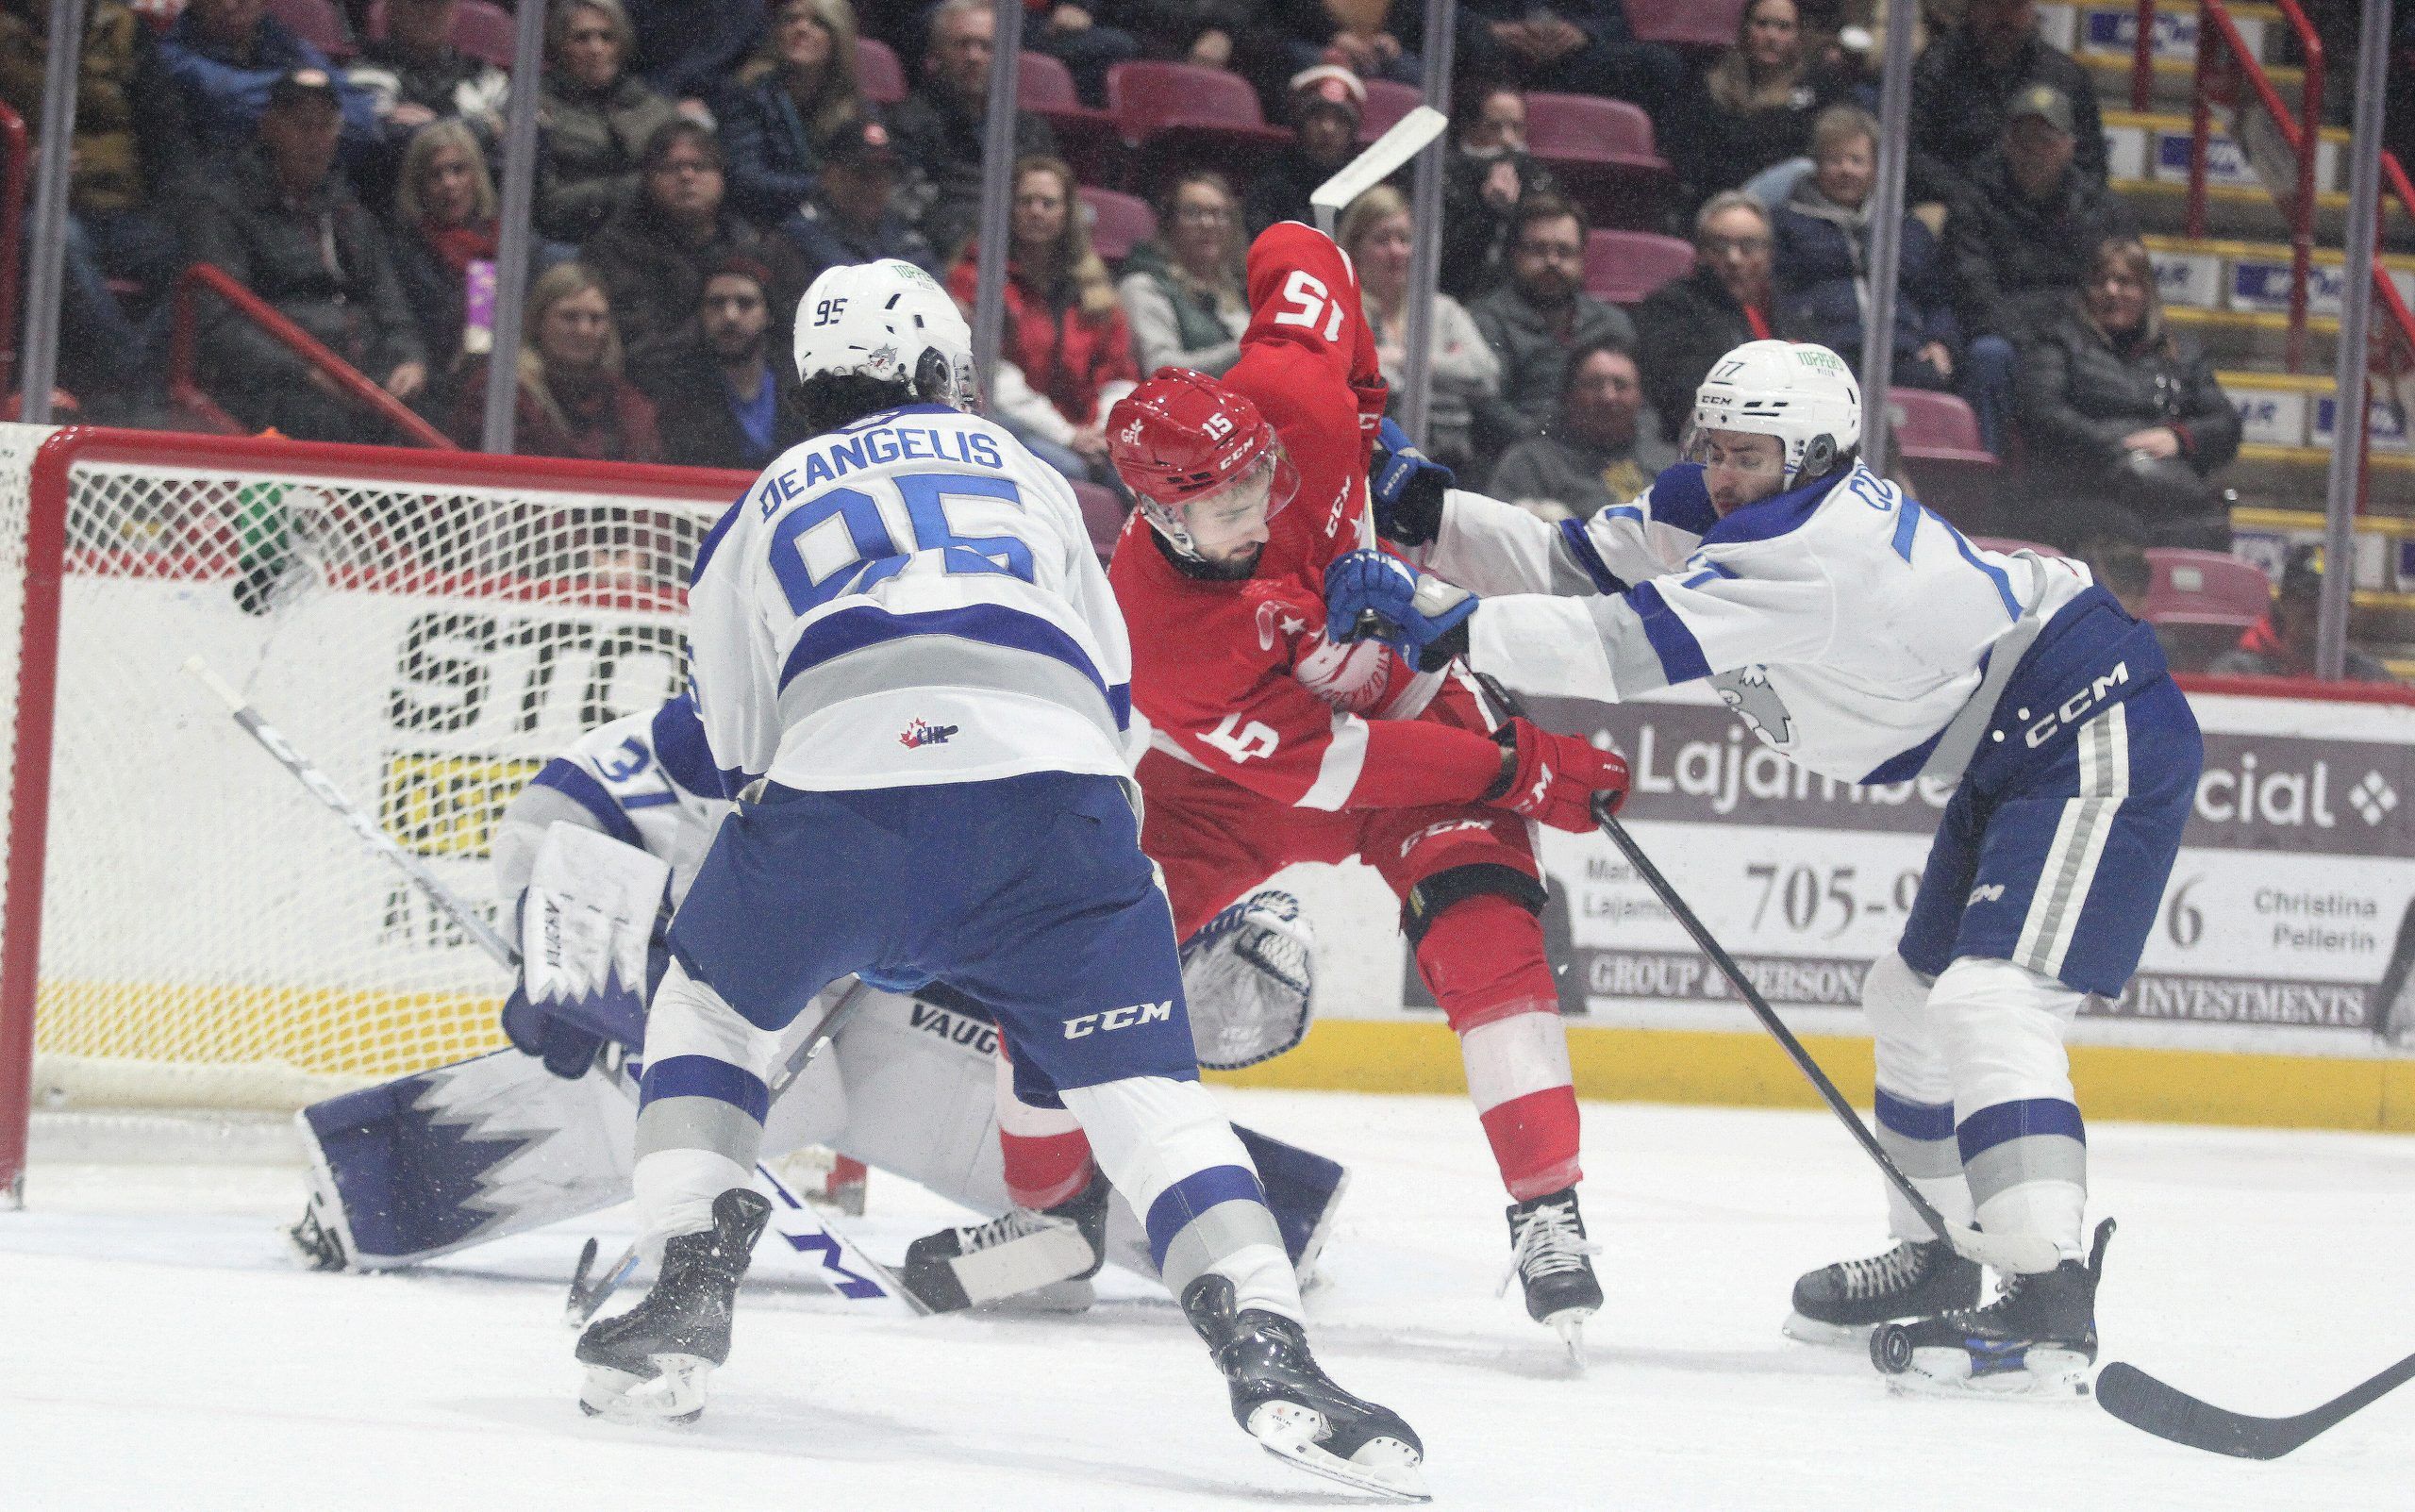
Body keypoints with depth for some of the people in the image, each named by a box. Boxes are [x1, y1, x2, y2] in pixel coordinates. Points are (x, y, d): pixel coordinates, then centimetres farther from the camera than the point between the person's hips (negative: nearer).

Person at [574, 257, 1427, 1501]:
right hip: (1051, 780, 0)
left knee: (708, 1009, 27)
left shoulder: (760, 512, 32)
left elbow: (741, 749, 34)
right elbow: (1109, 684, 33)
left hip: (837, 780, 0)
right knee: (1143, 1087, 2)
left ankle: (685, 1303, 14)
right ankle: (1268, 1356, -19)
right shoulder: (1019, 468, 34)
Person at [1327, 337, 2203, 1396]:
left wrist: (1445, 627, -38)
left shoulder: (1825, 543, -28)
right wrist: (1430, 519, -10)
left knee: (1990, 1000, -23)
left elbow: (1639, 642, -35)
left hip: (2100, 736, -12)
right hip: (2008, 757, 12)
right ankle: (1937, 1260, 37)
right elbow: (1580, 570, 3)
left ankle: (2050, 1304, -31)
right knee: (1914, 993, 21)